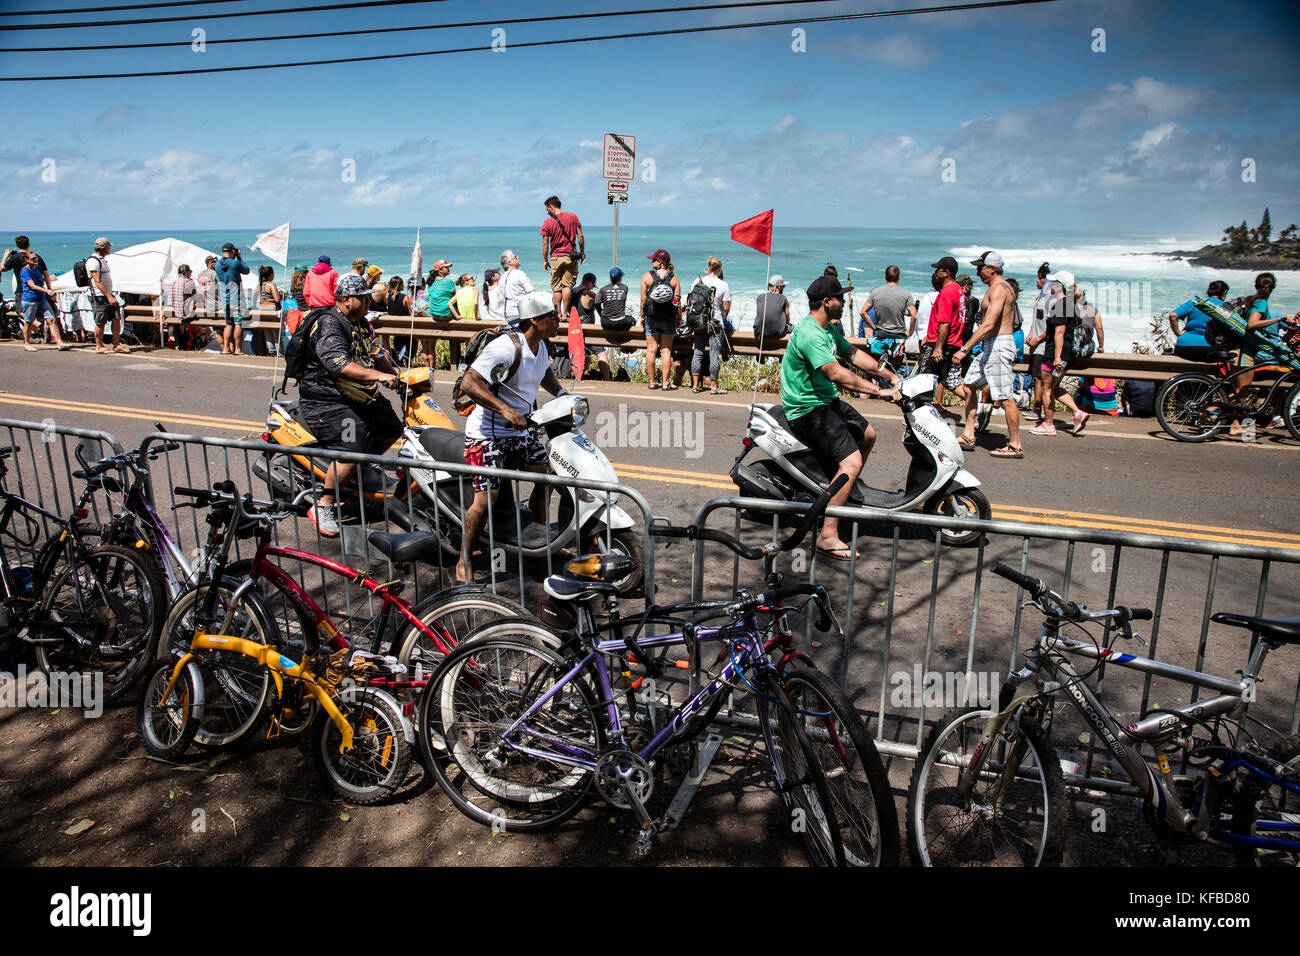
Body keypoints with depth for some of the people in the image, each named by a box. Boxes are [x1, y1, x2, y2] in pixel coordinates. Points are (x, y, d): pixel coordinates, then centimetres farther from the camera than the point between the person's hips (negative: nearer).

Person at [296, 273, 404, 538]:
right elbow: (339, 365, -31)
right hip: (326, 401, -10)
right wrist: (378, 375, -37)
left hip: (359, 397, 10)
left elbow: (375, 354, 23)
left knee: (392, 429, 16)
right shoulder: (329, 323, -17)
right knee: (353, 450, -24)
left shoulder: (360, 323, 14)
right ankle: (323, 507, -12)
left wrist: (397, 377, 9)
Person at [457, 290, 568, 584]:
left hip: (520, 428, 9)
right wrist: (505, 410, -36)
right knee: (486, 499, -14)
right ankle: (463, 562, 4)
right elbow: (468, 383, -30)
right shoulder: (506, 346, -24)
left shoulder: (541, 347, 5)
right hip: (488, 432, -9)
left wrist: (562, 395, 12)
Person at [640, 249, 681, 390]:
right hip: (669, 318, 1)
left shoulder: (647, 276, -3)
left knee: (651, 349, 5)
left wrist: (642, 315, 7)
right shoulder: (674, 279, 0)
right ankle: (665, 383, 3)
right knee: (666, 350, 4)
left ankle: (652, 381, 8)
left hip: (651, 316, 0)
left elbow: (643, 299, -4)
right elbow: (677, 302, -2)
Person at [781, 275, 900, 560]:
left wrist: (892, 377, 13)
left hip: (827, 401, 11)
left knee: (868, 434, 25)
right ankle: (828, 536, -22)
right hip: (808, 409, -11)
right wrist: (878, 390, -31)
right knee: (851, 460, -22)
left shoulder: (829, 329, 11)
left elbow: (854, 354, 18)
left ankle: (851, 490, 44)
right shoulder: (809, 334, -23)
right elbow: (836, 373, -32)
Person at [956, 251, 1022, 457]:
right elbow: (1012, 323, 24)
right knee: (970, 385, 14)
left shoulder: (999, 288, -16)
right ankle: (968, 436, 19)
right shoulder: (1000, 288, 17)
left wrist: (965, 349, -29)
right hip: (990, 347, 11)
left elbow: (988, 325, -27)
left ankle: (1015, 446, -1)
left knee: (1005, 398, -7)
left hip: (999, 345, -11)